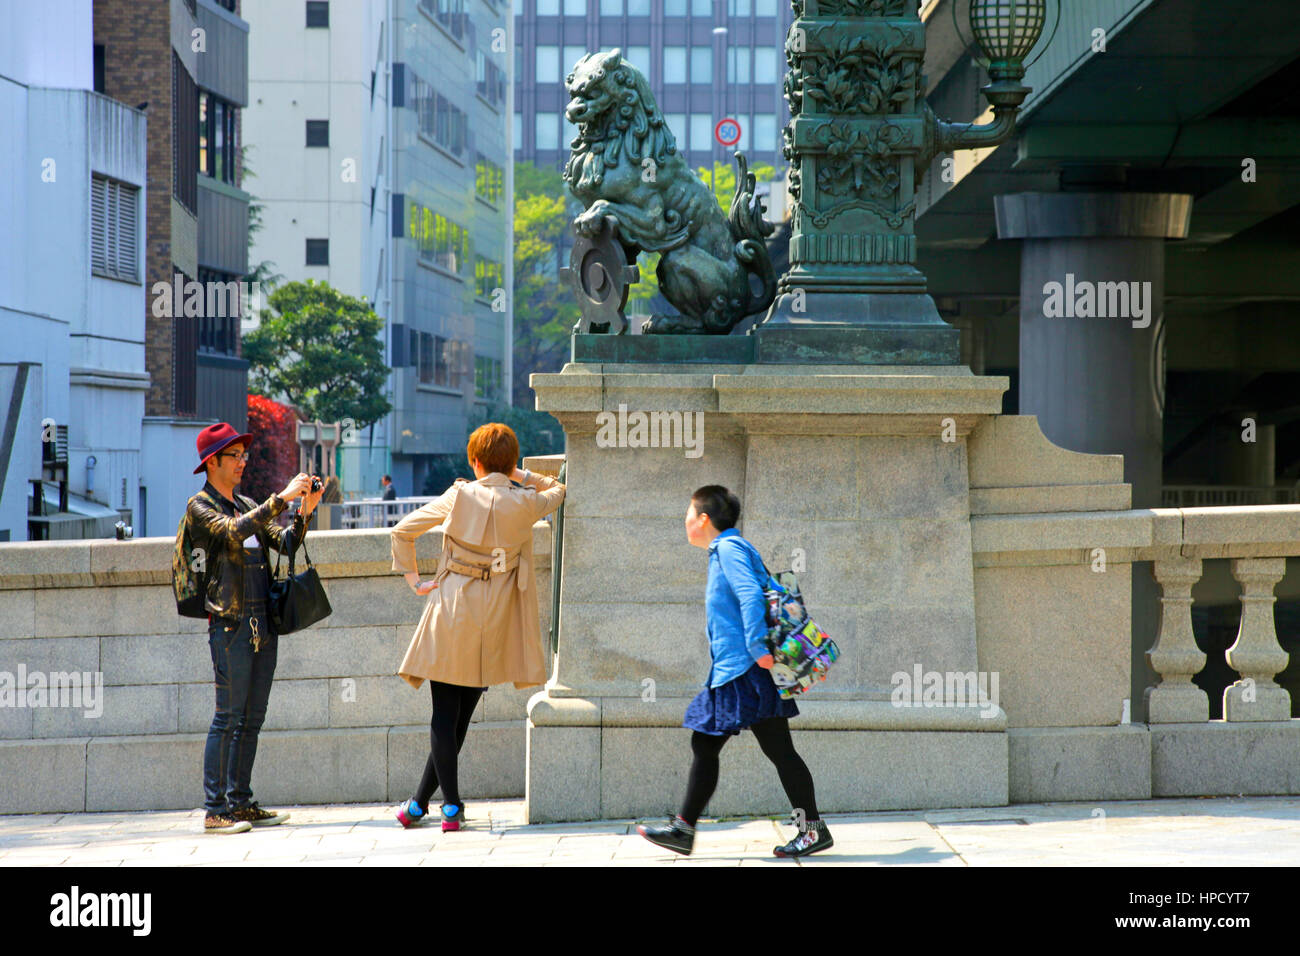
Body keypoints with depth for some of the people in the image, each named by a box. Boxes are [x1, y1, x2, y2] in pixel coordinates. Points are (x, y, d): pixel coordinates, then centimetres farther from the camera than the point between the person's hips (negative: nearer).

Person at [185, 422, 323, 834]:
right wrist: (283, 498, -23)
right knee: (229, 718, -8)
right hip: (230, 622, -7)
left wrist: (304, 512, -4)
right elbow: (234, 532, -21)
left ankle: (241, 803, 13)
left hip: (262, 623, 7)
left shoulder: (248, 506, 19)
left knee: (252, 718, 8)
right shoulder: (199, 507, -3)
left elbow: (285, 544, 13)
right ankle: (215, 810, -6)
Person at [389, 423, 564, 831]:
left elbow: (402, 530, 2)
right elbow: (557, 492, 19)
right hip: (495, 620, 2)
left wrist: (414, 580, 7)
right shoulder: (525, 503, -4)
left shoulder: (458, 497, -4)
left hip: (452, 612, -1)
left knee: (445, 714, 3)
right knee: (460, 715, 11)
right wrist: (520, 476, 12)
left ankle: (451, 805, -4)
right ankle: (422, 801, 16)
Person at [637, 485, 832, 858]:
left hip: (747, 672, -11)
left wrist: (758, 649, -27)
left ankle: (814, 829, -2)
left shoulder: (729, 548, -10)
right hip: (730, 673, 11)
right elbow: (753, 597, 24)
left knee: (777, 748, -7)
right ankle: (683, 830, 15)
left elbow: (751, 596, -23)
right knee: (704, 746, 11)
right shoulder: (727, 550, 20)